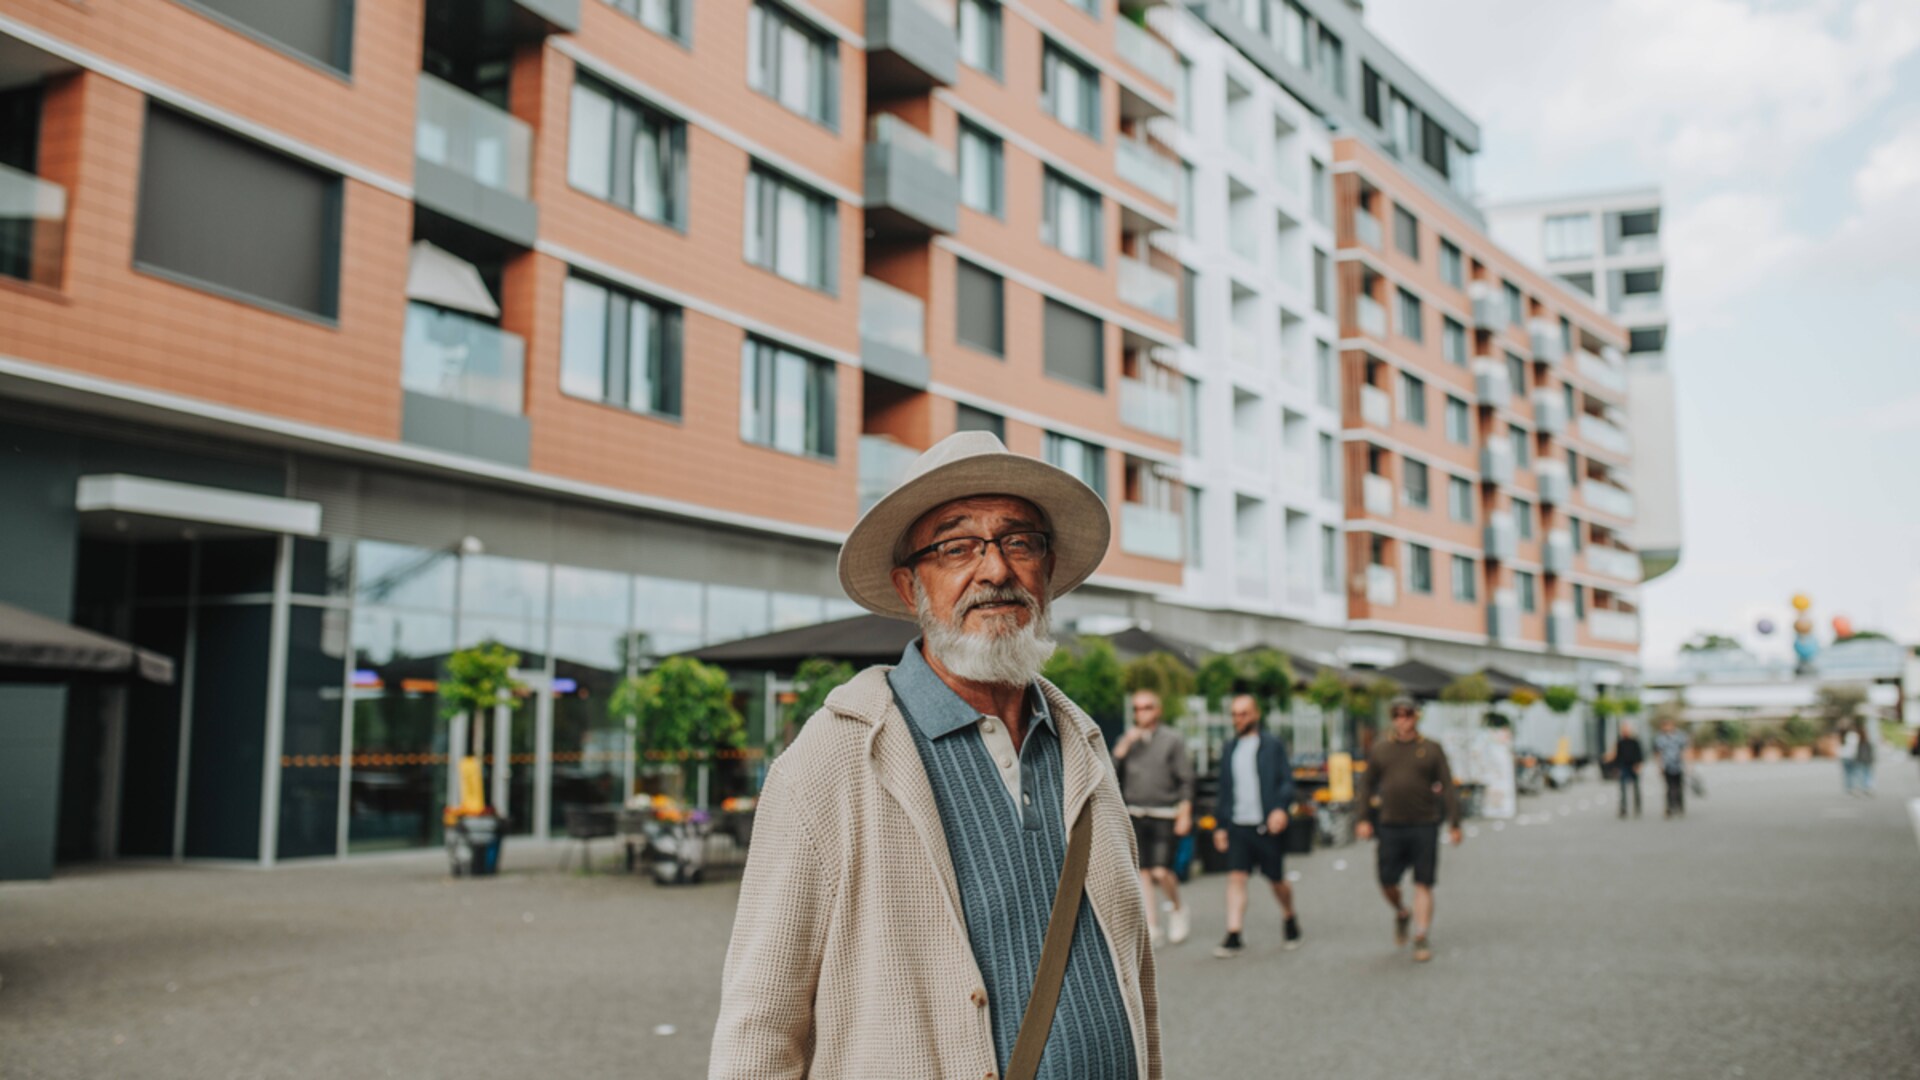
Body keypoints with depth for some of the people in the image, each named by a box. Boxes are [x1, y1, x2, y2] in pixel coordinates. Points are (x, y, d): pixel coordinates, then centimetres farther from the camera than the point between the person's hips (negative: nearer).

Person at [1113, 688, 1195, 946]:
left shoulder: (1172, 741, 0)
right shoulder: (1126, 740, 10)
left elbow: (1186, 780, -1)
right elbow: (1111, 774, 0)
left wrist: (1185, 814, -7)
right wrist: (1124, 746, -9)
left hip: (1164, 816, -4)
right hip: (1135, 815, 4)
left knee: (1161, 871, -12)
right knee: (1142, 872, 3)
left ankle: (1177, 910, 14)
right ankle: (1151, 925, 12)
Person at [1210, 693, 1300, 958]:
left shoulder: (1273, 746, 1)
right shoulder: (1229, 749, 13)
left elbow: (1287, 781, -5)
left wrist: (1281, 808, -23)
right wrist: (1220, 825, 13)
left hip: (1266, 826, -3)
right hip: (1238, 826, 3)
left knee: (1277, 880, 8)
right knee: (1236, 878, -7)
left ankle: (1289, 919, 35)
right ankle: (1234, 938, -8)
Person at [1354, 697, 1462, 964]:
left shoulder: (1432, 749, 2)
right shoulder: (1380, 749, 7)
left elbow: (1448, 788, 1)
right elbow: (1367, 785, 11)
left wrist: (1454, 823, -6)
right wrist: (1362, 819, 3)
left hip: (1425, 825, -2)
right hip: (1390, 826, 2)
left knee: (1423, 884, -1)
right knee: (1387, 882, 2)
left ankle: (1421, 941, 5)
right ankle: (1402, 914, 33)